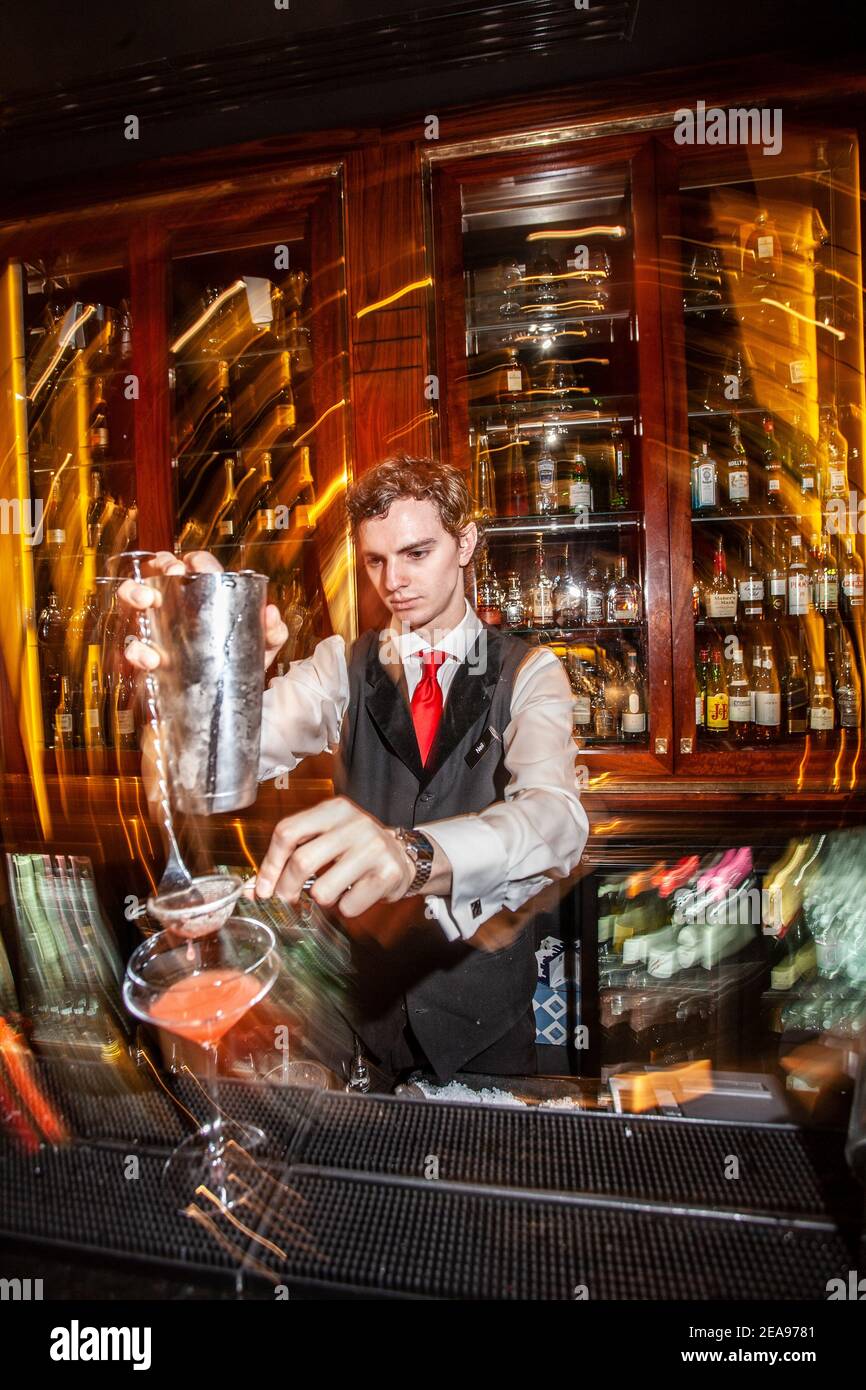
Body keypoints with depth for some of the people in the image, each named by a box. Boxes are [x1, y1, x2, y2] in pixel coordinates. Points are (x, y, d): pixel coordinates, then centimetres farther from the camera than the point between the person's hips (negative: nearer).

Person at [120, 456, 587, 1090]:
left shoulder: (529, 673, -10)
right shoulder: (344, 665, -3)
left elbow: (556, 818, -28)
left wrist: (414, 853, -47)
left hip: (486, 1011, -1)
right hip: (363, 996, 1)